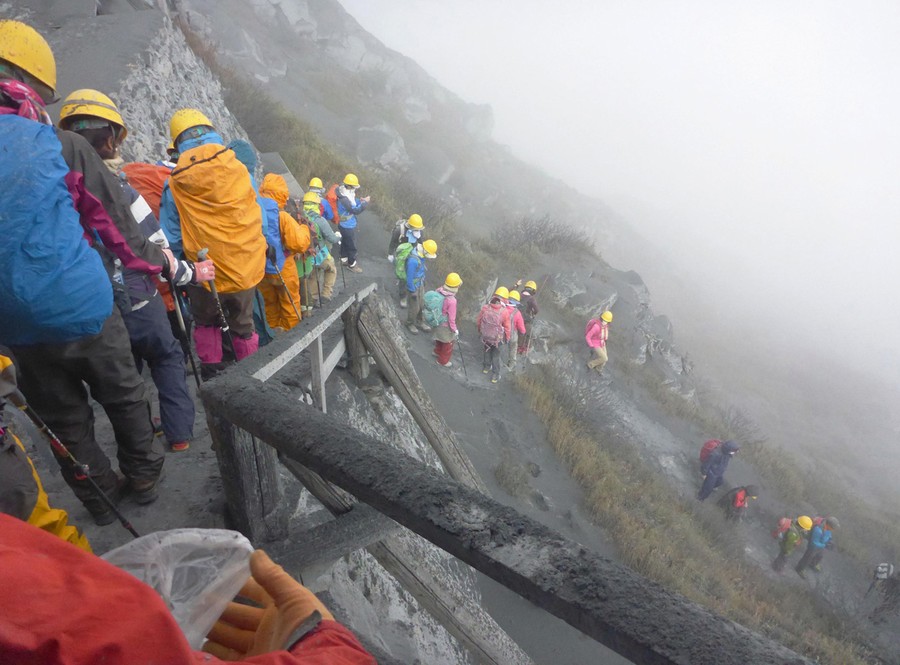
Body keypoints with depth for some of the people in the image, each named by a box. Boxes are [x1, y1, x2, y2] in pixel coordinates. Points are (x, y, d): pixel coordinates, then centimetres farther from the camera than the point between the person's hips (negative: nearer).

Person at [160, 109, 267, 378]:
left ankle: (212, 374, 26)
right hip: (246, 269, 1)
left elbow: (172, 238, -5)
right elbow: (258, 217, 2)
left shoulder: (175, 183, -8)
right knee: (243, 325, 20)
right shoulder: (238, 169, -6)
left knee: (206, 323, 23)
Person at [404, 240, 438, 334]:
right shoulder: (413, 261, -36)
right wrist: (412, 292, -19)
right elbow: (409, 277, -28)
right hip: (413, 287, -8)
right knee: (414, 308, 10)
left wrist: (423, 282, 19)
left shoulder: (420, 254, -8)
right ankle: (410, 324, 35)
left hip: (420, 285, 8)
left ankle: (419, 323, 41)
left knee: (421, 305, 21)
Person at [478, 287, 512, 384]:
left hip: (485, 336, 2)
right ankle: (495, 375, 26)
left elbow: (479, 321, -4)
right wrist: (507, 338, 3)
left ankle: (486, 367, 48)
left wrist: (480, 330, 17)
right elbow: (507, 327, -15)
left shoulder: (485, 308, -18)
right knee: (496, 355, 17)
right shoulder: (505, 311, -26)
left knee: (487, 350, 29)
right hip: (497, 338, -2)